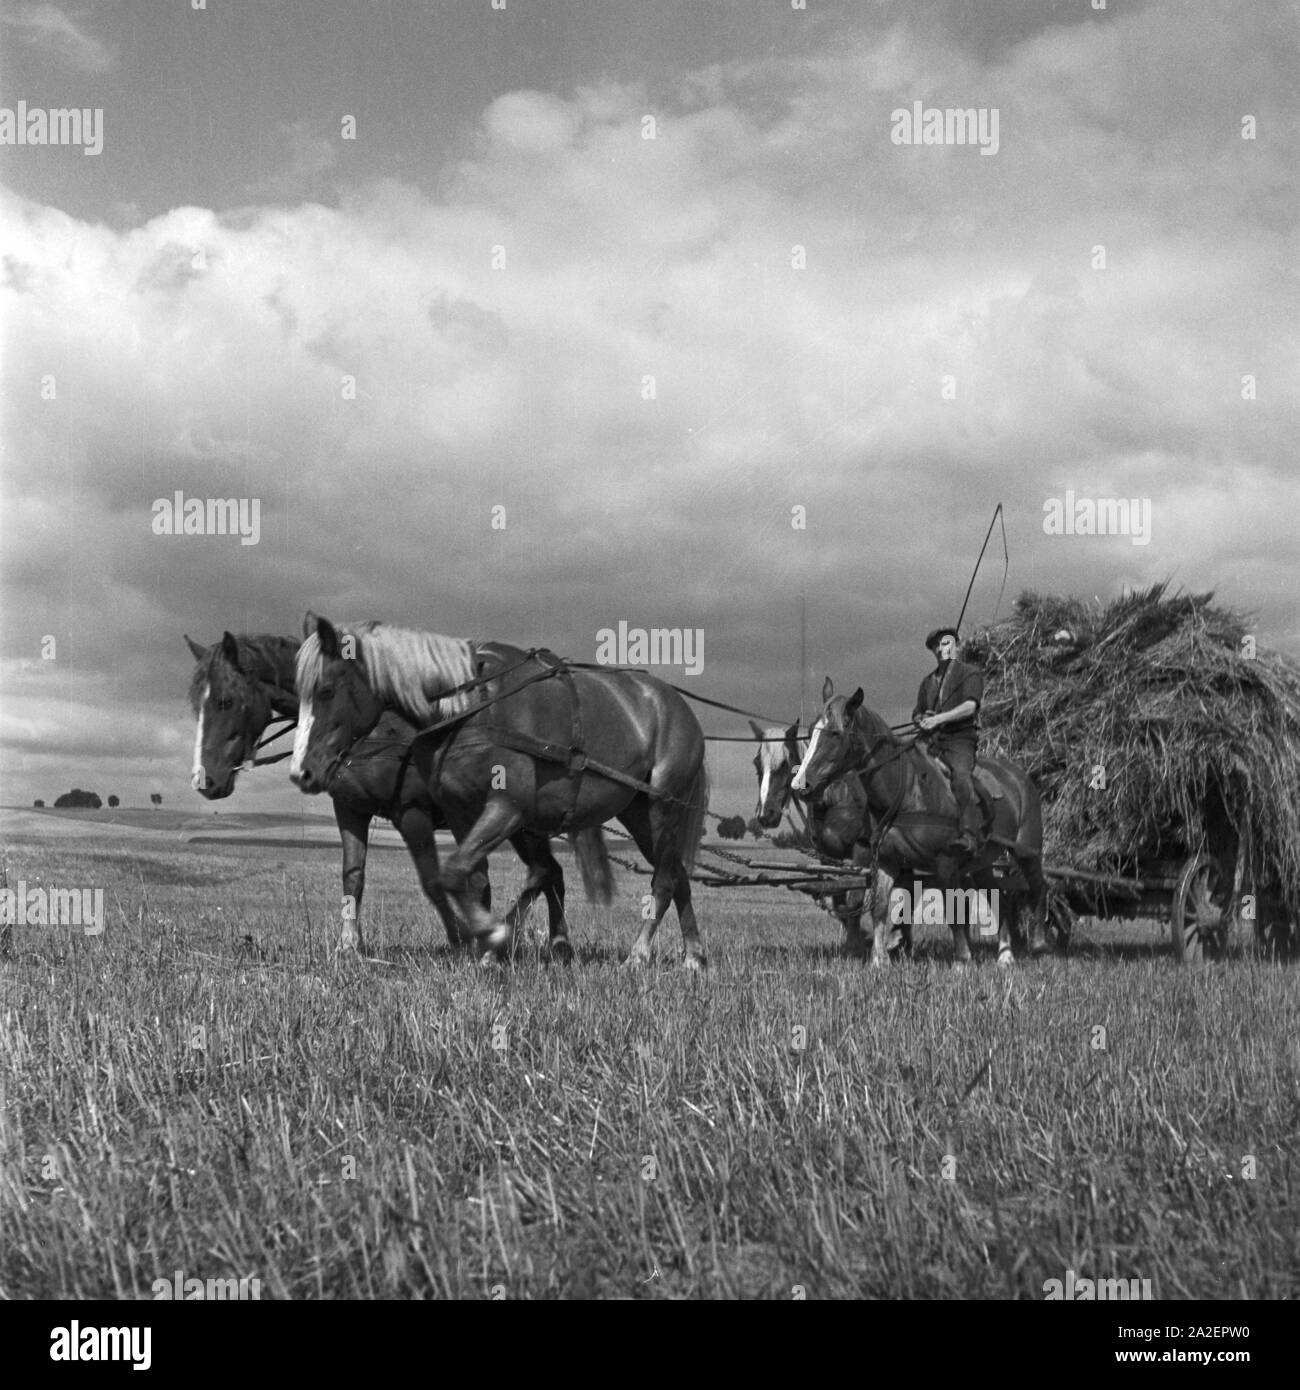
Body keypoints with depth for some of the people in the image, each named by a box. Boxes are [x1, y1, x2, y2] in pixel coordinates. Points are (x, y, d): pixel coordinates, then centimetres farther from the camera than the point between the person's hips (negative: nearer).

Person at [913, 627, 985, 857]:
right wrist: (921, 720, 2)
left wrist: (938, 719, -17)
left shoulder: (971, 673, 10)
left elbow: (970, 707, -6)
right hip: (932, 741, 7)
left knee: (961, 778, -34)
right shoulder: (928, 681, 28)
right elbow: (917, 714, 27)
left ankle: (968, 836, -48)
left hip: (960, 739, -7)